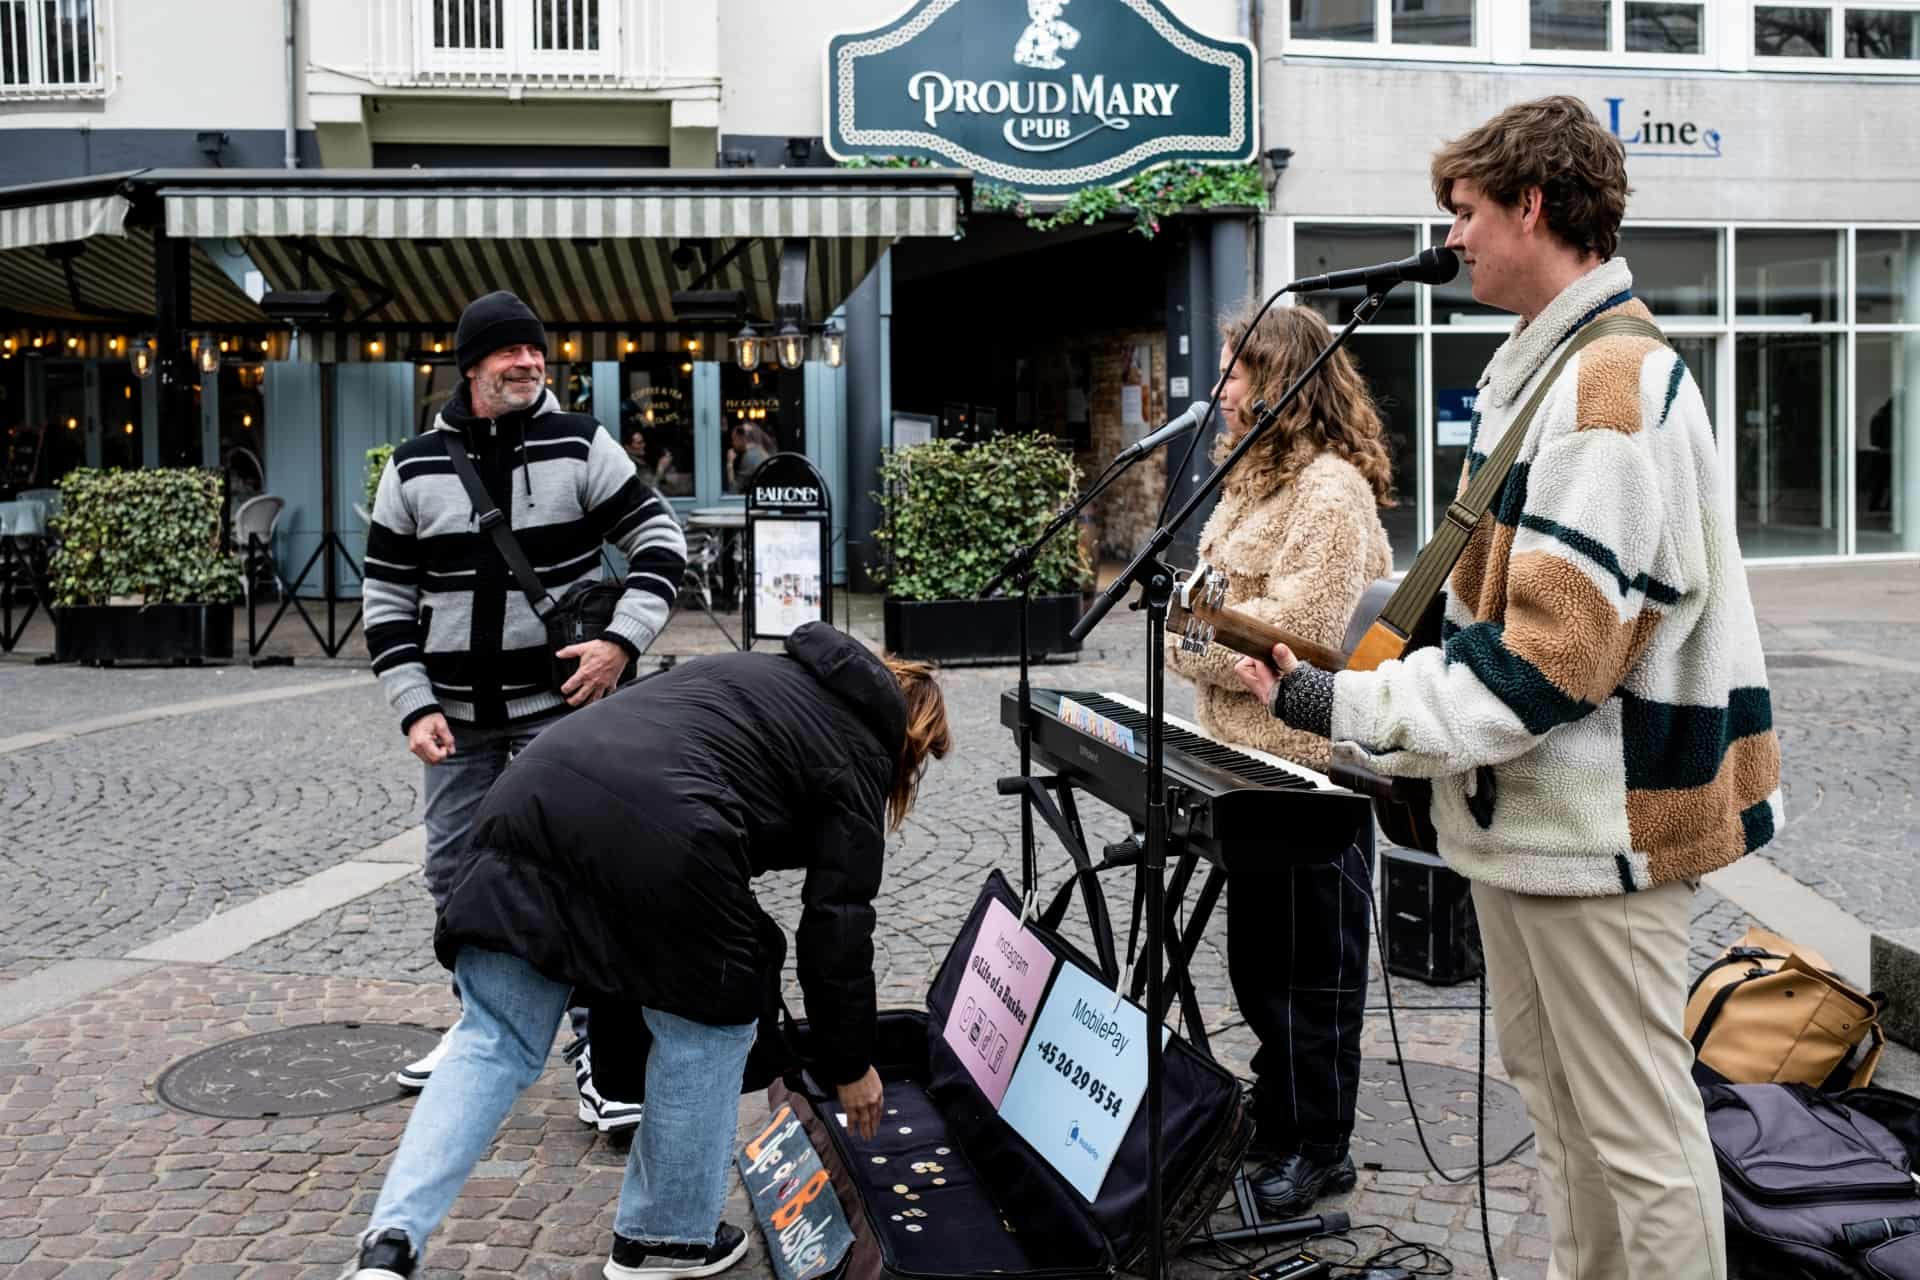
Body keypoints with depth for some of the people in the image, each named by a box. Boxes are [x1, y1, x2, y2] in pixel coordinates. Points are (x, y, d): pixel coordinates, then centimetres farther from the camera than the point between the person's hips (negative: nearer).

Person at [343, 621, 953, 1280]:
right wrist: (850, 1065, 26)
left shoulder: (755, 669, 34)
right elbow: (838, 925, 13)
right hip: (659, 845, -6)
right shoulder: (856, 757, 16)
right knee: (709, 1028, 18)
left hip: (533, 790, 6)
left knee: (493, 1039, 15)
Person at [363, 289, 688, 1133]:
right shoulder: (415, 468, 2)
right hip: (458, 716, 3)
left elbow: (659, 542, -2)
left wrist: (622, 640, -16)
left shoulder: (579, 446, -3)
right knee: (455, 873, 12)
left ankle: (596, 1049, 2)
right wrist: (415, 707, -4)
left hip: (558, 705, -3)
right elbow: (388, 598, 5)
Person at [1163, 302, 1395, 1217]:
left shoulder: (1331, 487, -17)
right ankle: (1276, 1113, 33)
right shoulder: (1258, 478, 15)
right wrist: (1194, 627, 2)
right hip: (1253, 755, 10)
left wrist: (1189, 638, -13)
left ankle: (1316, 1147, 16)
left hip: (1310, 763, -10)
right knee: (1258, 953, 19)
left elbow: (1293, 628, -25)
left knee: (1309, 965, 3)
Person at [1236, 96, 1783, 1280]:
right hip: (1525, 813, 10)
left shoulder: (1612, 387, -19)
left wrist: (1340, 707, -19)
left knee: (1637, 1134, 1)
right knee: (1559, 1106, 20)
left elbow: (1547, 658, -23)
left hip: (1595, 824, -10)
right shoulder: (1543, 370, 14)